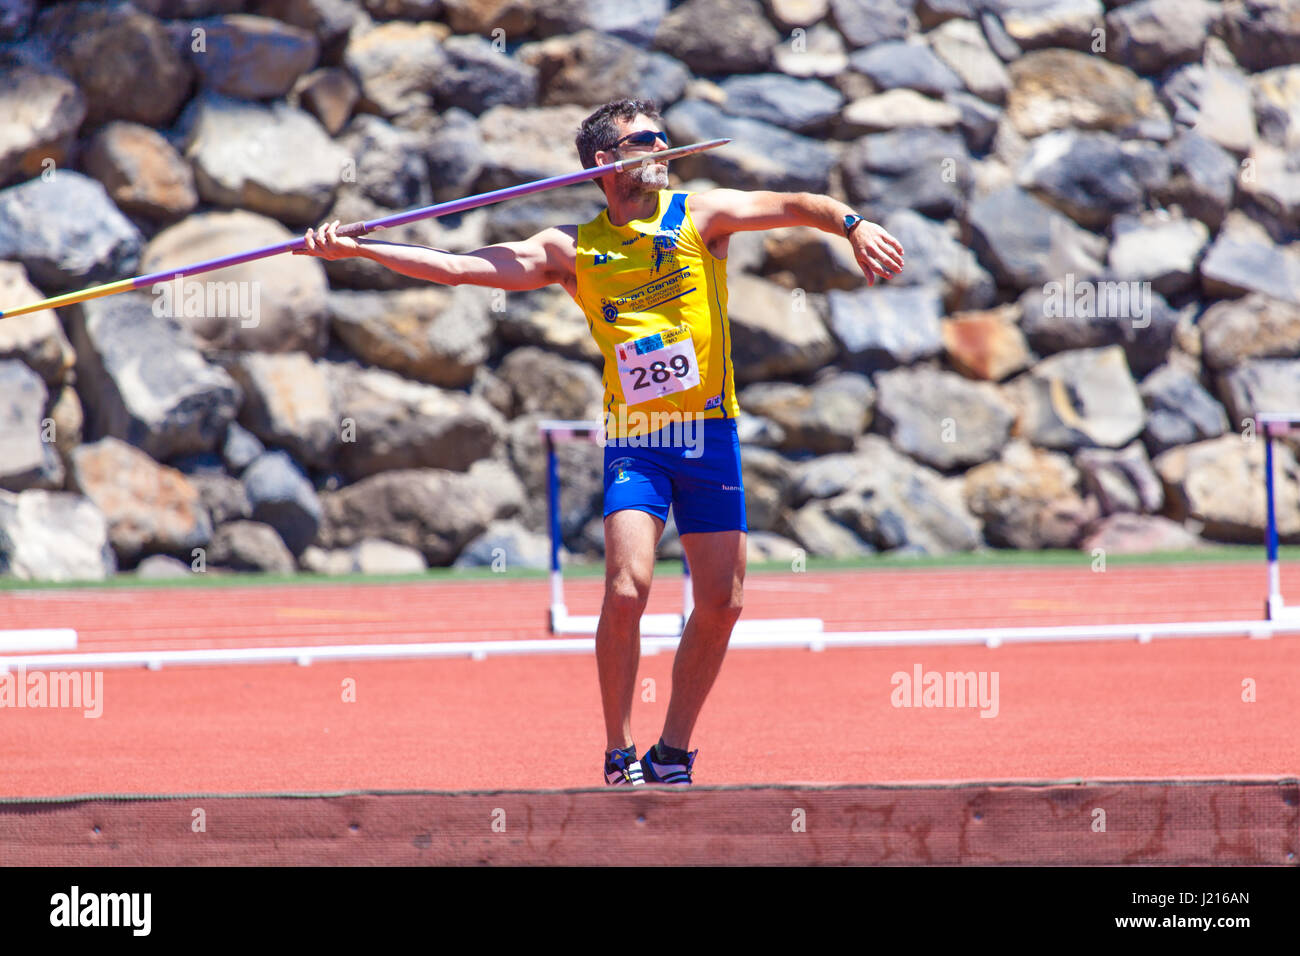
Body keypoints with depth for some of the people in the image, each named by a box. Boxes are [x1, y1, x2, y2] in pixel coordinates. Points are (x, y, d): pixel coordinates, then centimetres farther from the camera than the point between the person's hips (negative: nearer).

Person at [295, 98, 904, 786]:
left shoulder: (700, 215, 3)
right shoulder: (571, 250, 1)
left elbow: (798, 206, -7)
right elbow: (457, 267, -3)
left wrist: (852, 225, -28)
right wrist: (354, 249, -11)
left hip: (709, 434, 2)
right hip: (634, 440, -2)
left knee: (722, 602, 1)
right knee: (627, 588, -18)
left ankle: (672, 755, 17)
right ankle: (620, 758, -5)